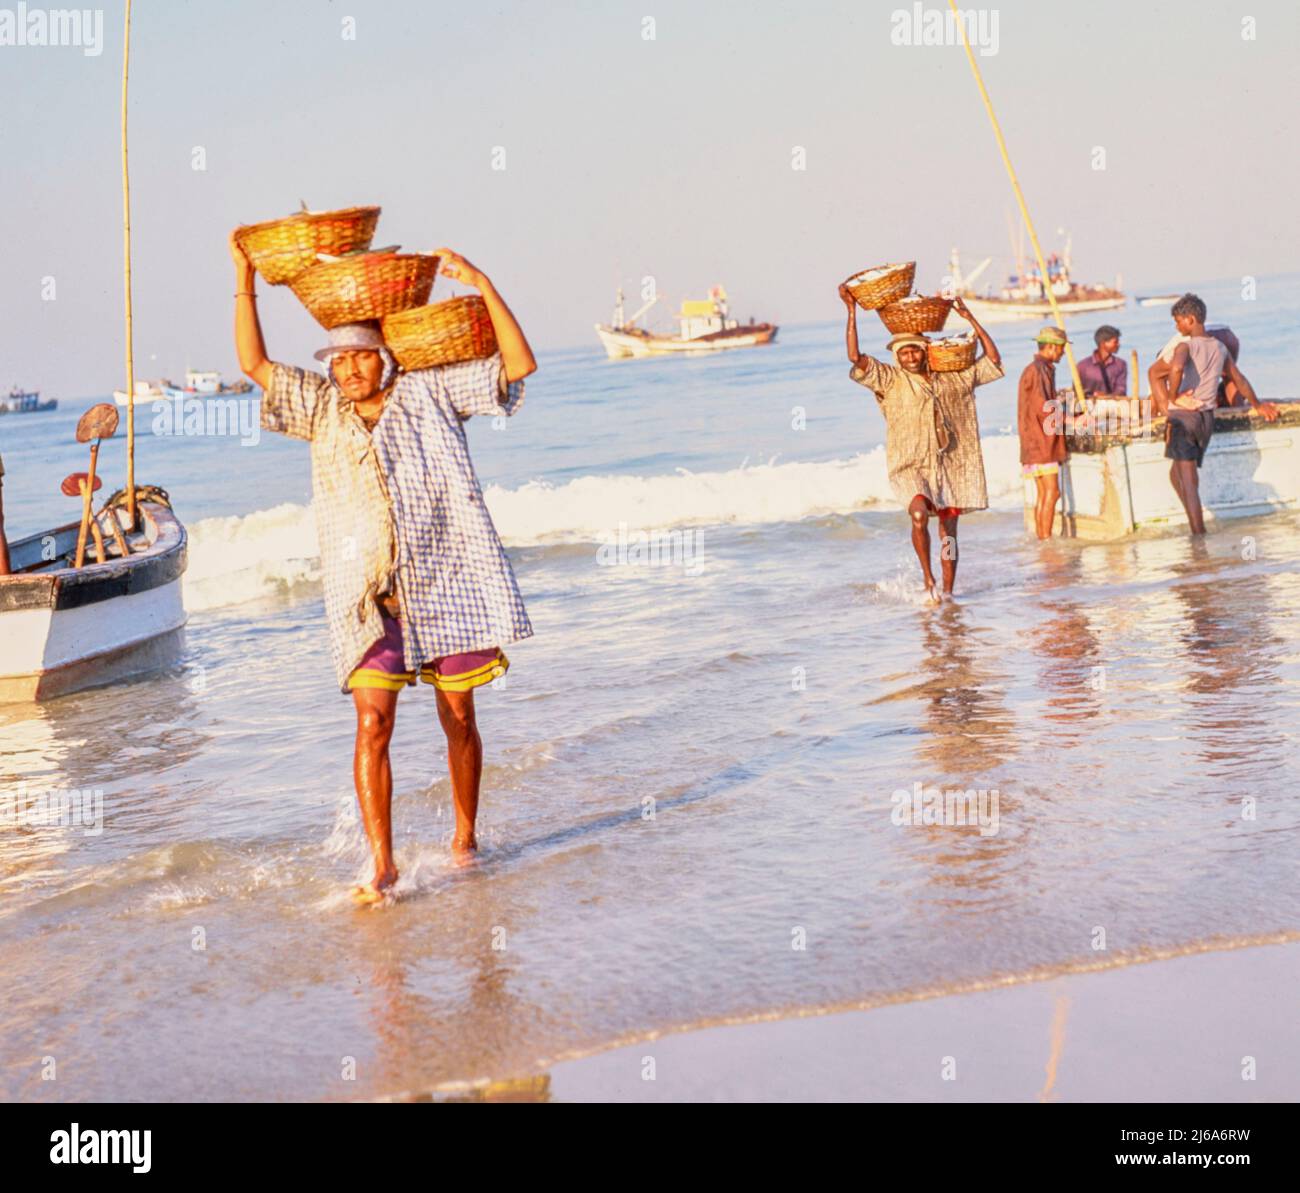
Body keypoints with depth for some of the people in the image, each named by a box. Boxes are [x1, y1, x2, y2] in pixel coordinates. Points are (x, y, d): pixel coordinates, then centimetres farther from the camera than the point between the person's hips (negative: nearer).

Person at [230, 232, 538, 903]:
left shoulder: (431, 393, 6)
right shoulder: (321, 409, 13)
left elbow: (518, 366, 1)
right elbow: (255, 364, 11)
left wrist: (482, 285, -6)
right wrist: (245, 281, 4)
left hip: (448, 581, -1)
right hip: (369, 595, 1)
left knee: (458, 718, 9)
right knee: (372, 724, -10)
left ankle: (465, 838, 27)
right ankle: (381, 867, -9)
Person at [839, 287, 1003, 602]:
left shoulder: (953, 378, 10)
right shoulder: (890, 380, 2)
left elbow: (992, 360, 14)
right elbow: (856, 358, -9)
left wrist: (970, 319, 10)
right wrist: (851, 310, -13)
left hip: (951, 467, 3)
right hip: (910, 467, -3)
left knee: (949, 532, 6)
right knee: (919, 513, -28)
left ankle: (947, 592, 18)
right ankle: (927, 578, -13)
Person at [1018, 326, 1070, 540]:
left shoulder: (1043, 370, 19)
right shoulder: (1037, 371, -14)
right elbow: (1043, 409, -20)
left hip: (1040, 442, 10)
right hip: (1041, 441, -10)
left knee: (1043, 493, 9)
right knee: (1052, 492, -11)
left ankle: (1041, 538, 9)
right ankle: (1046, 539, -13)